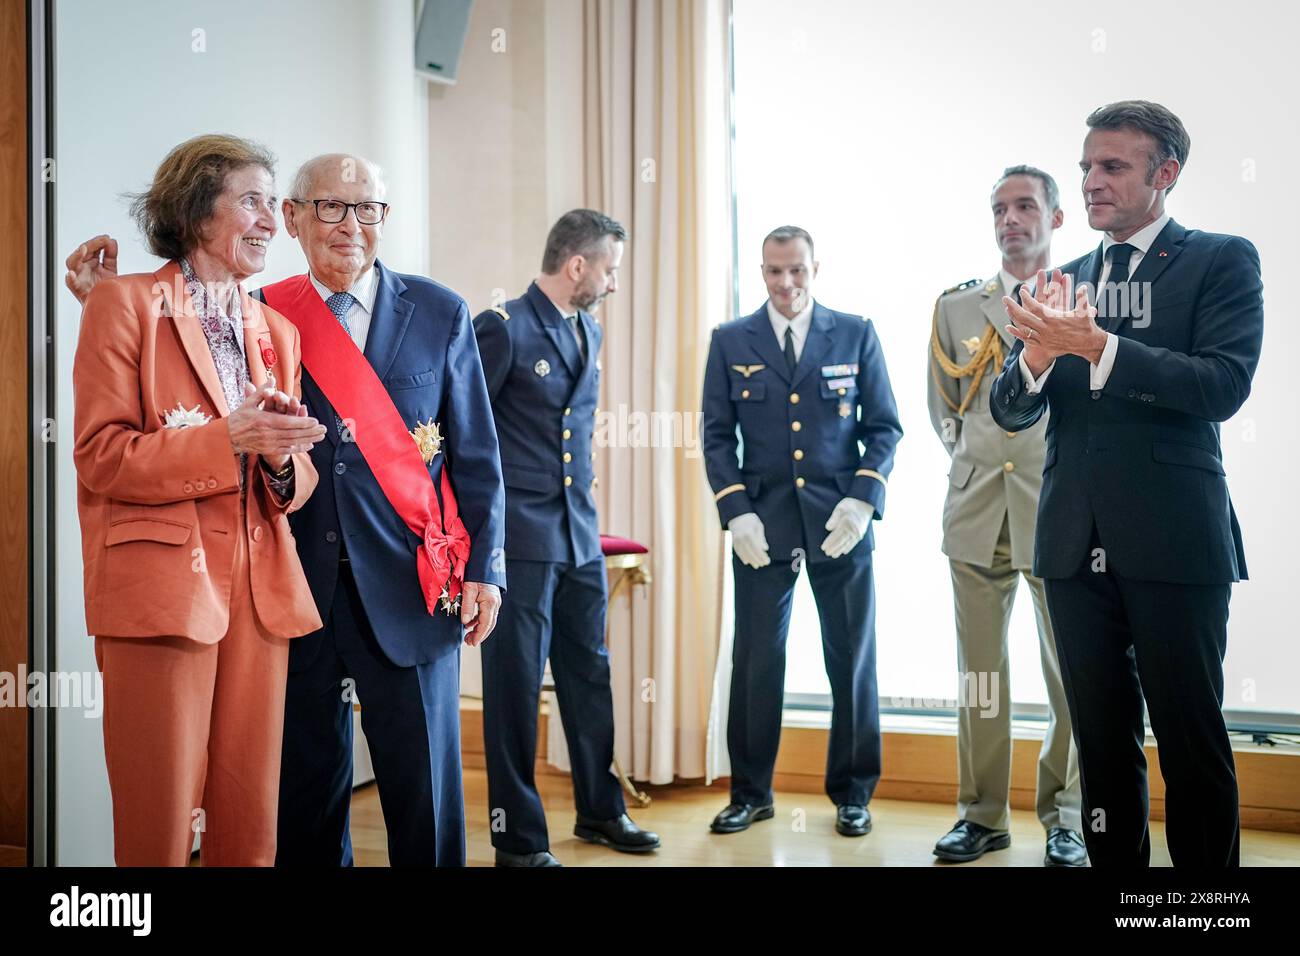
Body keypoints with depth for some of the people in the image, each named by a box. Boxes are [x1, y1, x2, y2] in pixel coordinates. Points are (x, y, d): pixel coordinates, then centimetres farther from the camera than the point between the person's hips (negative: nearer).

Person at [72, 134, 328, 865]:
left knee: (251, 819, 9)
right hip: (161, 585, -5)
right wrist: (227, 438, -17)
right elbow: (101, 456, -7)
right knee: (161, 819, 2)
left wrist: (281, 457, -7)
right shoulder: (125, 303, -1)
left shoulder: (278, 330, 17)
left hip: (260, 592, 5)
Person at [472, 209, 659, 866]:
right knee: (516, 683, 2)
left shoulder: (589, 330, 13)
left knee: (589, 674, 15)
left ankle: (600, 811, 30)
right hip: (521, 537, -7)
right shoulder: (503, 329, -11)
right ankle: (519, 836, 14)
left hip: (580, 534, 8)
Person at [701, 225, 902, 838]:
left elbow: (884, 426, 5)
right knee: (755, 661, 4)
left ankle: (852, 793, 20)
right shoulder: (730, 341, 6)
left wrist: (862, 499, -8)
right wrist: (737, 512, -7)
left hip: (840, 522, 0)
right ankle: (751, 793, 18)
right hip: (763, 523, 0)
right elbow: (717, 436, 4)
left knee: (852, 660, 6)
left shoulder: (856, 334, 6)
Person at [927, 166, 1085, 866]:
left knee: (1071, 674, 1)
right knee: (978, 670, 6)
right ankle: (982, 815, 16)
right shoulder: (956, 307, 13)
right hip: (977, 511, 3)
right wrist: (976, 456, 11)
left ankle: (1064, 819, 15)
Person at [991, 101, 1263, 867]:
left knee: (1192, 738, 4)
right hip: (1077, 543, 5)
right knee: (1103, 738, 13)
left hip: (1174, 540, -4)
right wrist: (1038, 352, -15)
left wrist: (1095, 344, -22)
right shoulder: (1063, 281, 13)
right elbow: (1012, 411, 7)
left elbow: (1224, 386, -14)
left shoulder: (1221, 260, 0)